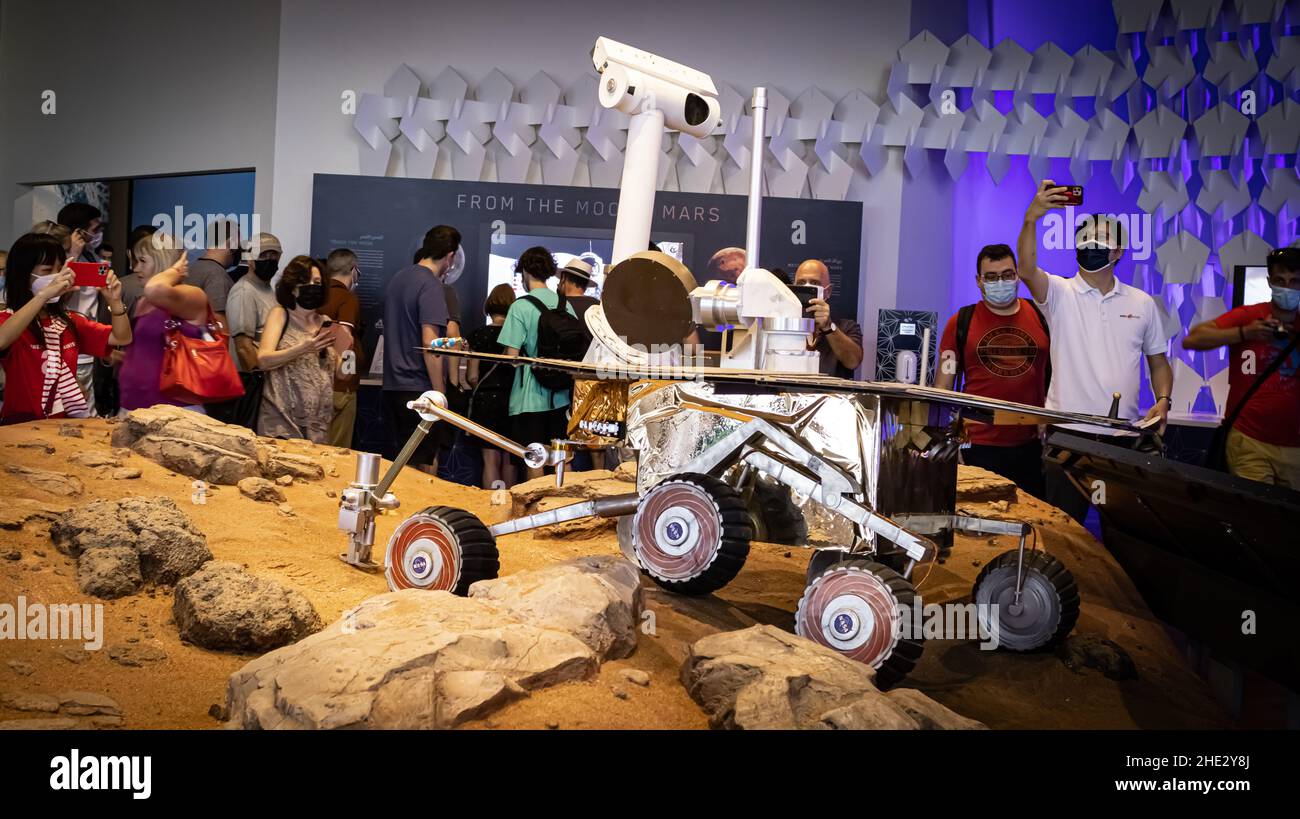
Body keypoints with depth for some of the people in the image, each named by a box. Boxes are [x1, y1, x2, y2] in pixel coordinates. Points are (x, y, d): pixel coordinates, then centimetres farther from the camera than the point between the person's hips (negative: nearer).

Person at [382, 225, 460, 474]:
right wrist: (440, 391, -16)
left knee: (407, 459, 15)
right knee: (427, 462, 0)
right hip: (420, 388, -8)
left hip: (393, 385, 8)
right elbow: (429, 343, -19)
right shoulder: (431, 285, -13)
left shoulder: (398, 278, 14)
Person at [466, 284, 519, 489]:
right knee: (509, 459, 11)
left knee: (491, 459, 0)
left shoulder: (479, 335, -5)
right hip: (513, 401, 2)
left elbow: (472, 377, -6)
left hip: (486, 401, -2)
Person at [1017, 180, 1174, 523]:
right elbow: (1026, 270, -21)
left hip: (1123, 434, 3)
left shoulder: (1142, 303, 10)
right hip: (1068, 431, -3)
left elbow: (1158, 361, 18)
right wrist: (1031, 218, -34)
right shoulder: (1060, 293, 0)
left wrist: (1163, 400, -1)